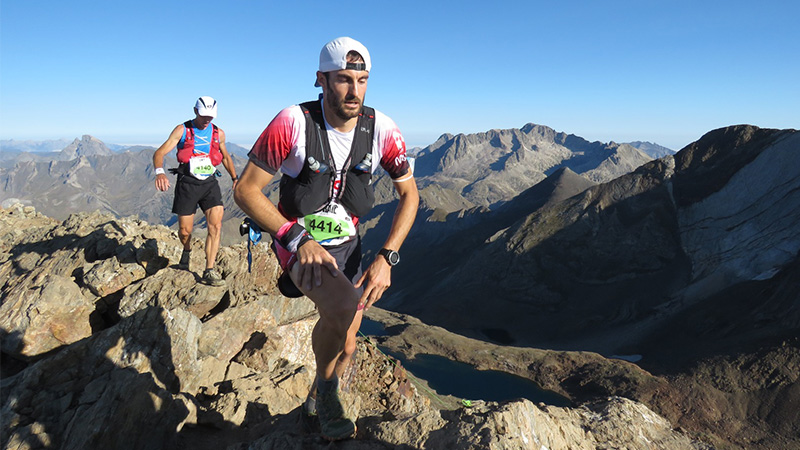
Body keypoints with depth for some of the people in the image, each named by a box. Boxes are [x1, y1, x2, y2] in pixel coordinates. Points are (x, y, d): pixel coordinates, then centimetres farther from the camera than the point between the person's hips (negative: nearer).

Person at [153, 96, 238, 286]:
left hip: (210, 184, 2)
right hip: (187, 183, -2)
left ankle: (209, 272, -8)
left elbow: (225, 157, 23)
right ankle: (187, 251, 38)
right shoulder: (182, 130, -3)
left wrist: (235, 178, 11)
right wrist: (160, 172, -31)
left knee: (216, 226, -13)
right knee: (185, 231, 2)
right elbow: (160, 152, -11)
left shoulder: (219, 133, 6)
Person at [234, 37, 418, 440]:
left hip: (346, 245, 4)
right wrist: (298, 240, -27)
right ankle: (327, 390, 0)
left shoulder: (381, 129, -13)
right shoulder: (293, 122, -22)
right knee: (342, 306, -33)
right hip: (297, 241, -4)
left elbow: (409, 195, -4)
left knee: (346, 346, 12)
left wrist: (386, 258, -15)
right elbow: (245, 190, -17)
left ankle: (320, 404, 46)